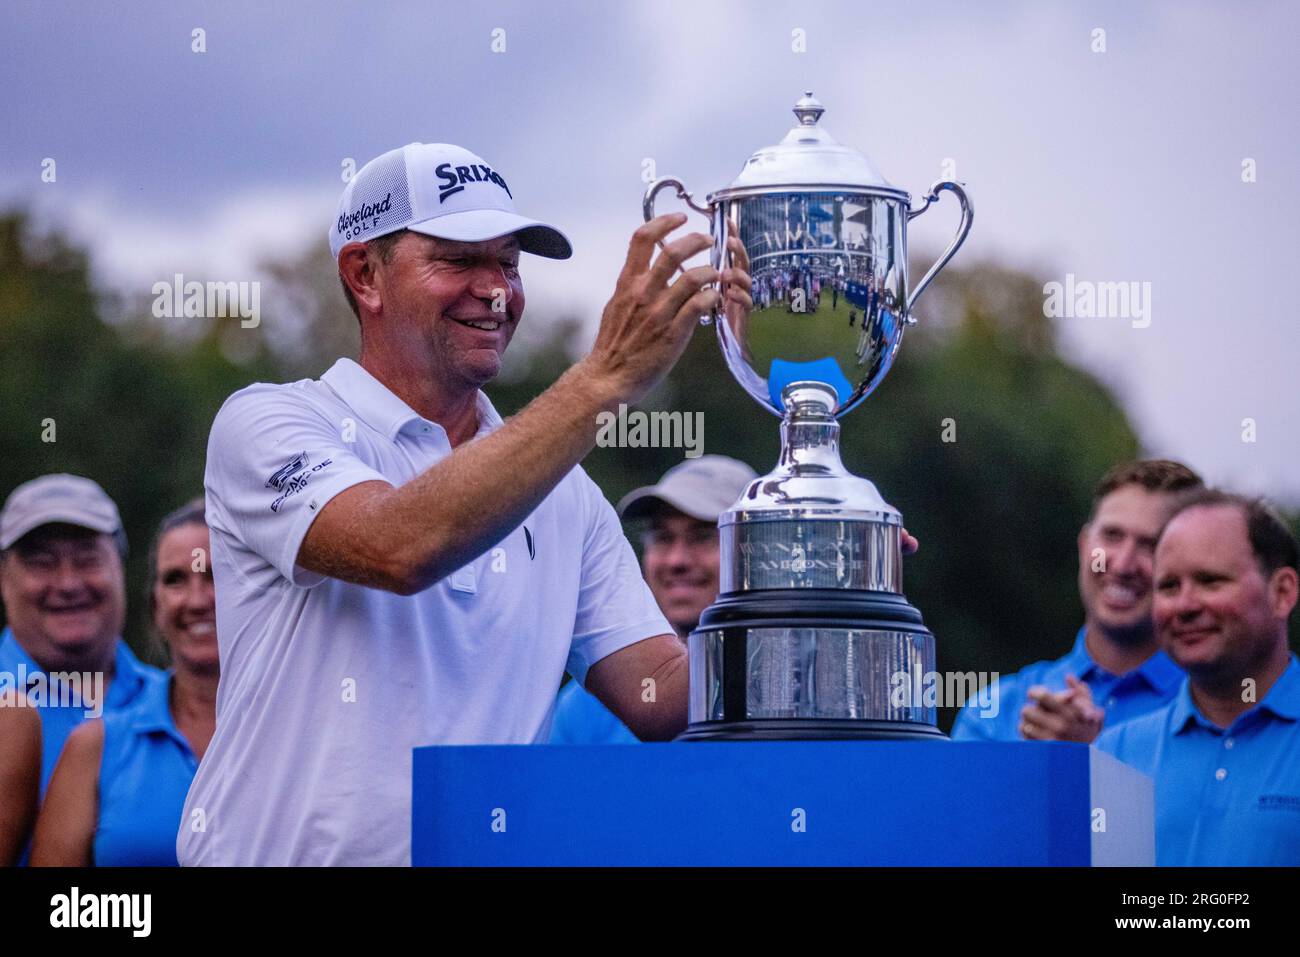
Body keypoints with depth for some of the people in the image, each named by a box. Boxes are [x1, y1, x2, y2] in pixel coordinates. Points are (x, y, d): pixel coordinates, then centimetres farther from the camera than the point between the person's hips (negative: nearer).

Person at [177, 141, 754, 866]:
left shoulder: (565, 497, 15)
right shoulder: (269, 423, 1)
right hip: (286, 857, -2)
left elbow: (662, 699, 6)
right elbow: (400, 548, -18)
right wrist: (605, 379, -17)